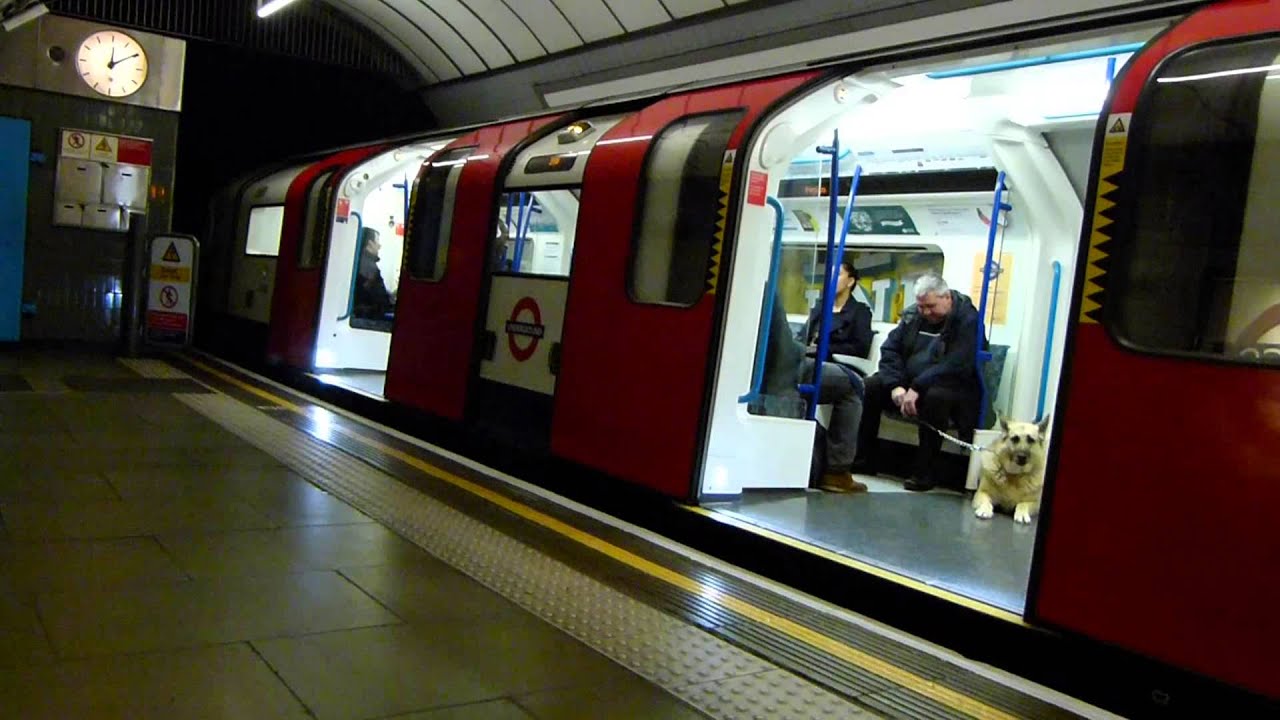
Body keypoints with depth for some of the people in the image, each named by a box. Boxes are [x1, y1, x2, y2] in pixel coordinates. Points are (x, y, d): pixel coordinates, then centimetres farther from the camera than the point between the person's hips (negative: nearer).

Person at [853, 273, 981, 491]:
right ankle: (865, 459, -9)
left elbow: (955, 365, -25)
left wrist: (917, 388, -30)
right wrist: (896, 386, -14)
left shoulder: (968, 319, -14)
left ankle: (925, 471, -28)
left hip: (953, 386, -6)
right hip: (909, 381, 6)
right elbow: (890, 349, 2)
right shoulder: (912, 316, 6)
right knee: (871, 385, -14)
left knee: (935, 397, -38)